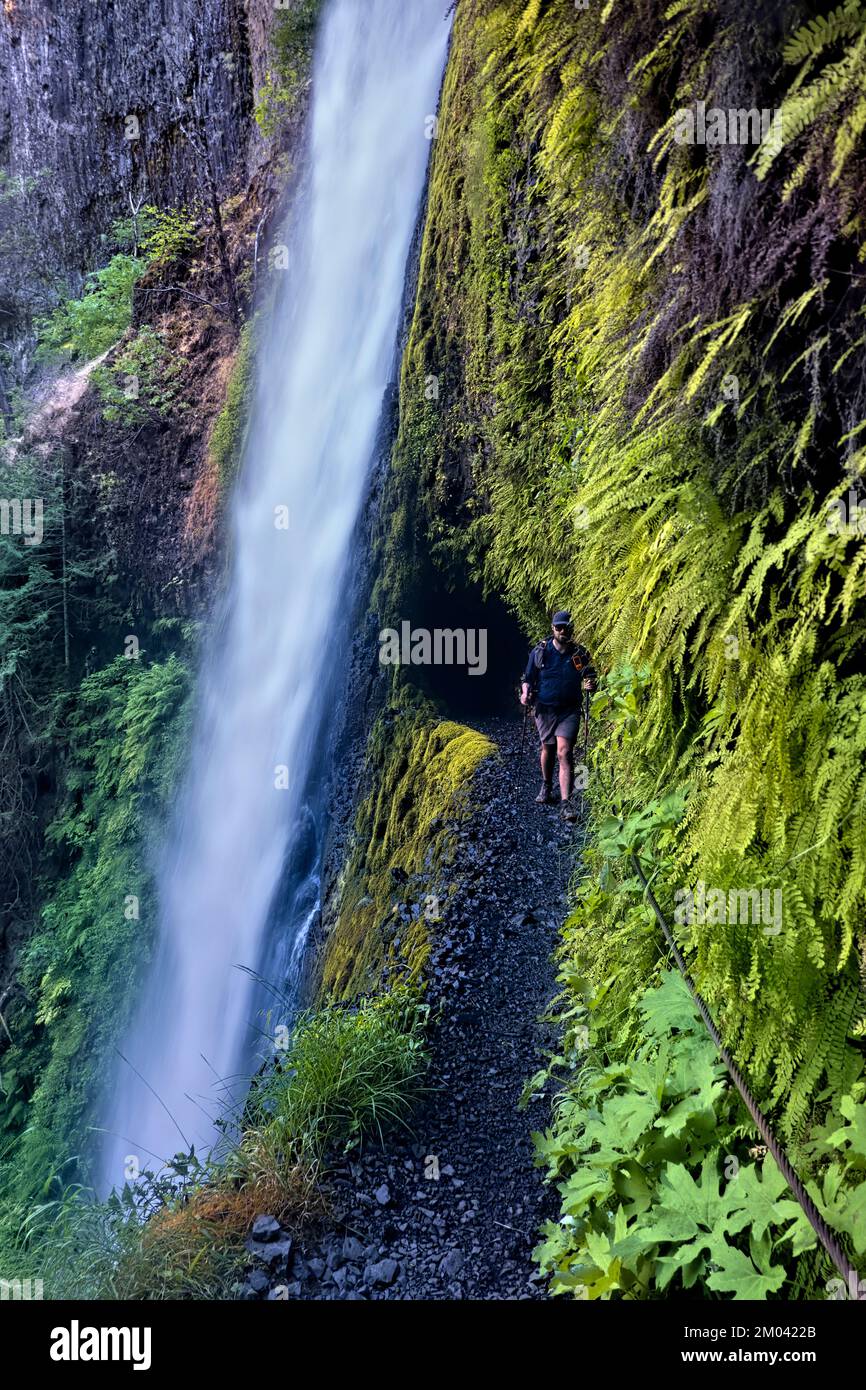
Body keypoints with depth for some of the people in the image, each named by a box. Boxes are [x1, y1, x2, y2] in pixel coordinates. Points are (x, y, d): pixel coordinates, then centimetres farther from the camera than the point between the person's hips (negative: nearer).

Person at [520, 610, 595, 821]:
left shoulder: (580, 654, -3)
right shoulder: (539, 651, -3)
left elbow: (590, 678, 7)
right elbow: (528, 678, 5)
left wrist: (590, 685, -16)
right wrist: (526, 692, -15)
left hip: (569, 710, -2)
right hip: (544, 709, 2)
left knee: (564, 752, -15)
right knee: (548, 749, 19)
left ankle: (566, 803, -19)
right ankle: (546, 786, 44)